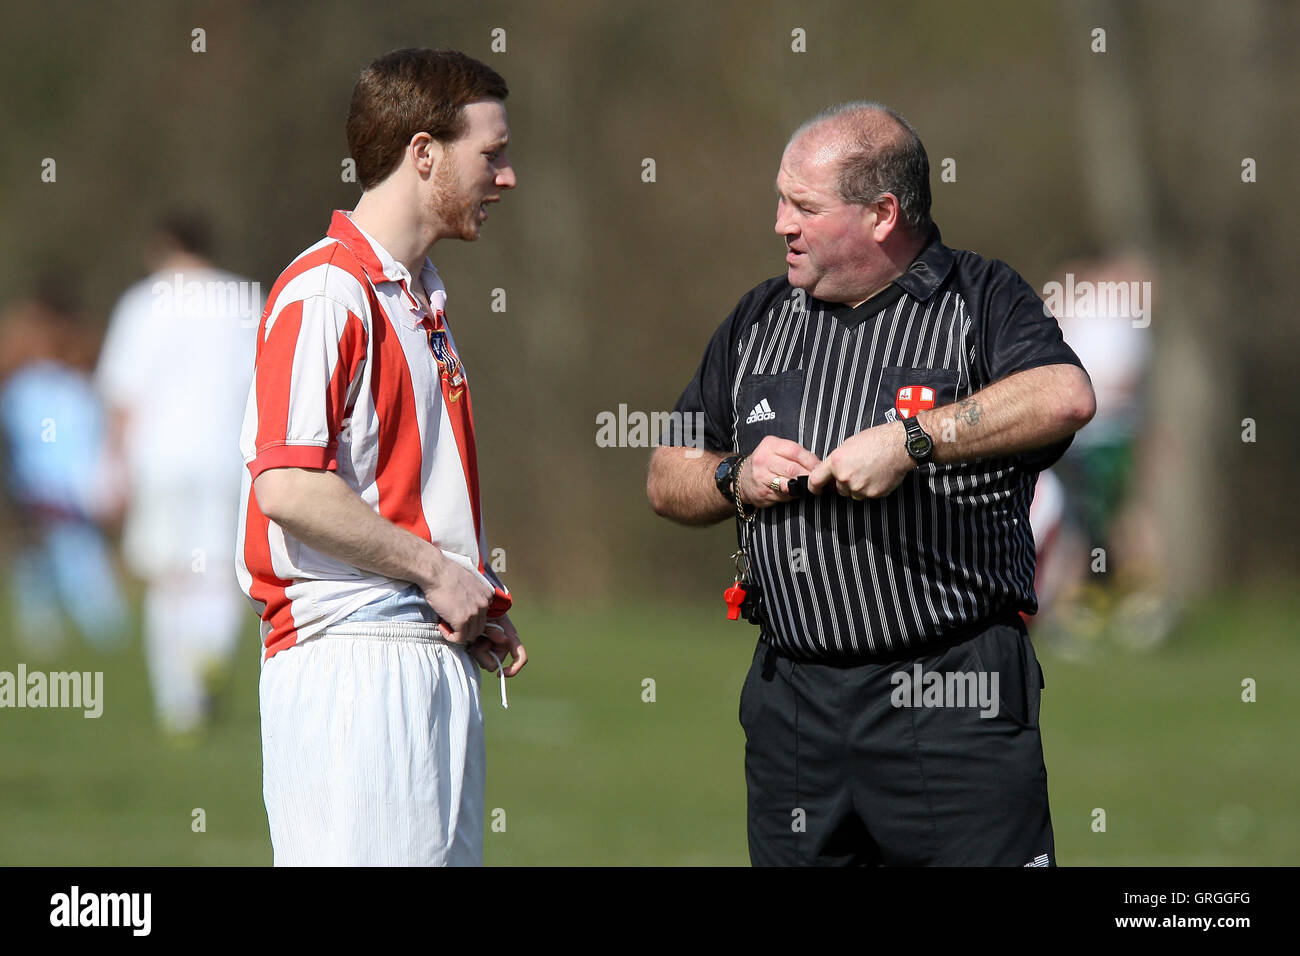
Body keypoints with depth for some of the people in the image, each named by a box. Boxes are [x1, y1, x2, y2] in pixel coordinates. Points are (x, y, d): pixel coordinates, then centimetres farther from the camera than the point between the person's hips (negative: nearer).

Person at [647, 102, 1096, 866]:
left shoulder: (980, 302, 0)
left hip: (952, 701, -5)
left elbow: (1067, 398, -22)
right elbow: (667, 480, 23)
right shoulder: (760, 321, 17)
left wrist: (909, 442, -22)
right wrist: (735, 480, 1)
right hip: (792, 706, 5)